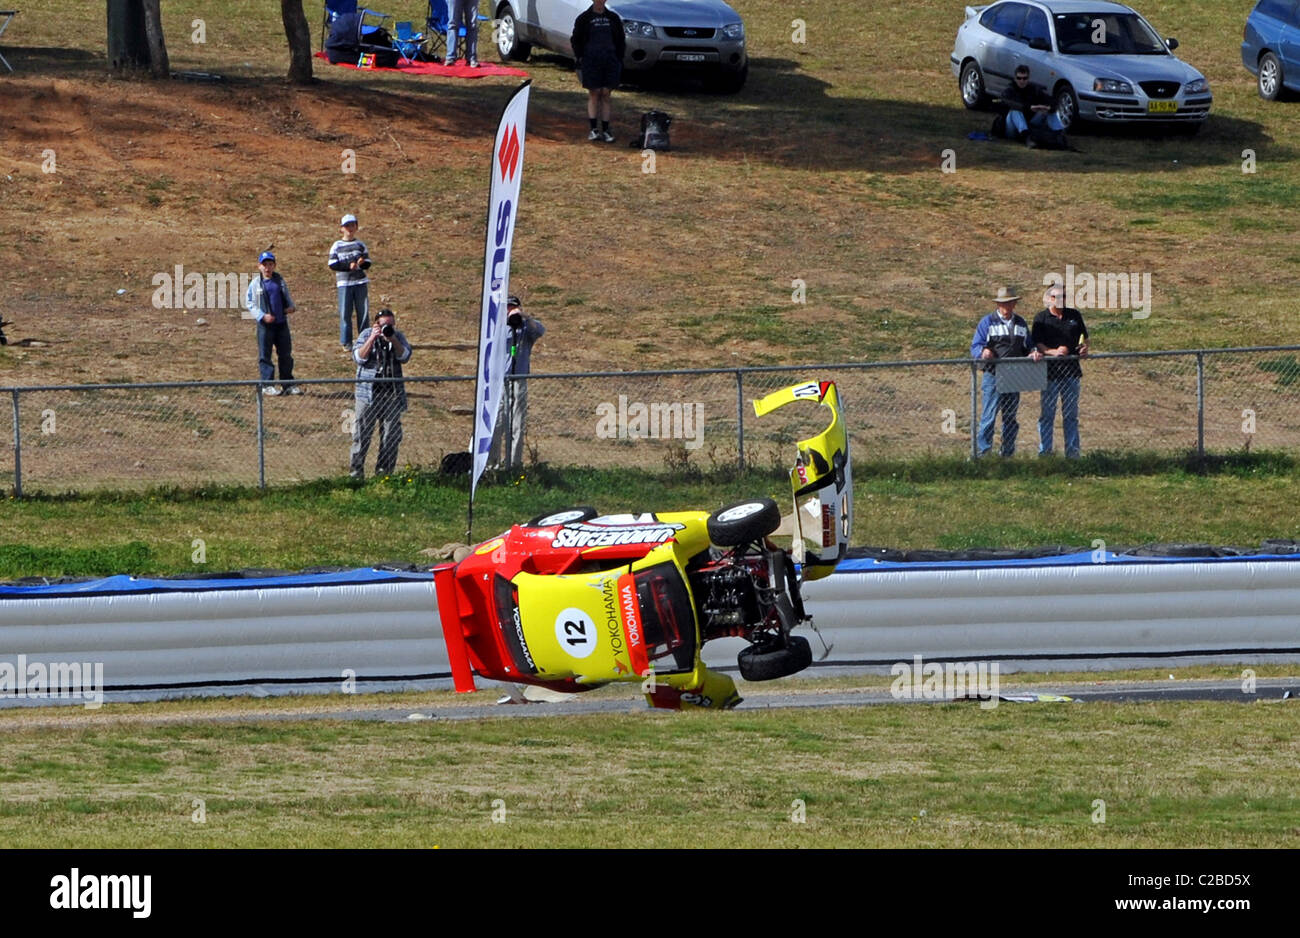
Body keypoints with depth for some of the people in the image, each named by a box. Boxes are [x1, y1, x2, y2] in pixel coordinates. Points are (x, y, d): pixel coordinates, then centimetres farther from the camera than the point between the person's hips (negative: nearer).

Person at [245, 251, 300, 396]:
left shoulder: (280, 281, 7)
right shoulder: (255, 284, -4)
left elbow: (287, 297, 19)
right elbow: (249, 303, -4)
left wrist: (290, 307, -2)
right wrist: (262, 316, -16)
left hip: (282, 323, 4)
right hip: (265, 324, -4)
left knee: (286, 354, 9)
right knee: (264, 355, -1)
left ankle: (288, 384, 18)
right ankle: (267, 385, 4)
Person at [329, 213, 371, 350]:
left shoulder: (360, 244, 9)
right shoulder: (337, 246, 3)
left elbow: (367, 263, 6)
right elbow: (332, 264, -5)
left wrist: (360, 263, -17)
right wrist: (349, 265, -17)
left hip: (361, 282, 2)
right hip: (344, 283, -2)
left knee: (363, 312, 1)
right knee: (345, 313, -4)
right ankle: (346, 342, 2)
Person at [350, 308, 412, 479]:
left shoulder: (398, 337, 9)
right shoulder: (366, 336, 3)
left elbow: (404, 356, -5)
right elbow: (359, 357, -9)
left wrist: (393, 340, -17)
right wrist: (372, 339, -17)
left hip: (392, 392, 2)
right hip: (369, 391, -2)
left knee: (391, 433, 4)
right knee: (362, 432, -3)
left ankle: (384, 470, 13)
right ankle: (357, 470, 3)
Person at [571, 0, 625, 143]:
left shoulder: (613, 18, 10)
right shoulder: (584, 18, 3)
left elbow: (620, 40, 16)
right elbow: (576, 40, 6)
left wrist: (619, 59, 7)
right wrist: (580, 58, -3)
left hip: (610, 61, 2)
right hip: (591, 60, -2)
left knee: (606, 94, 2)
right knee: (594, 93, -3)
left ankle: (605, 131, 4)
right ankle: (593, 129, 0)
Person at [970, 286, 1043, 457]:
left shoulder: (1020, 324, 16)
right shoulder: (987, 322, 3)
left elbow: (1028, 346, 20)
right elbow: (975, 347, -3)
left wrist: (1033, 353, -3)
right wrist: (983, 352, -26)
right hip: (993, 377, -4)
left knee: (1010, 417, 9)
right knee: (989, 416, -10)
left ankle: (1008, 453, 16)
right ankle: (983, 453, -8)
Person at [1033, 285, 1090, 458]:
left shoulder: (1074, 315, 12)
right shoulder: (1041, 318, 1)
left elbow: (1083, 336, 20)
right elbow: (1037, 343, -7)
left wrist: (1084, 347, -2)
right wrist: (1054, 352, -24)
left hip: (1071, 371, 3)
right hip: (1050, 371, -3)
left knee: (1071, 414, 7)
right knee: (1046, 414, 0)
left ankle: (1072, 450, 12)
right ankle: (1044, 452, 5)